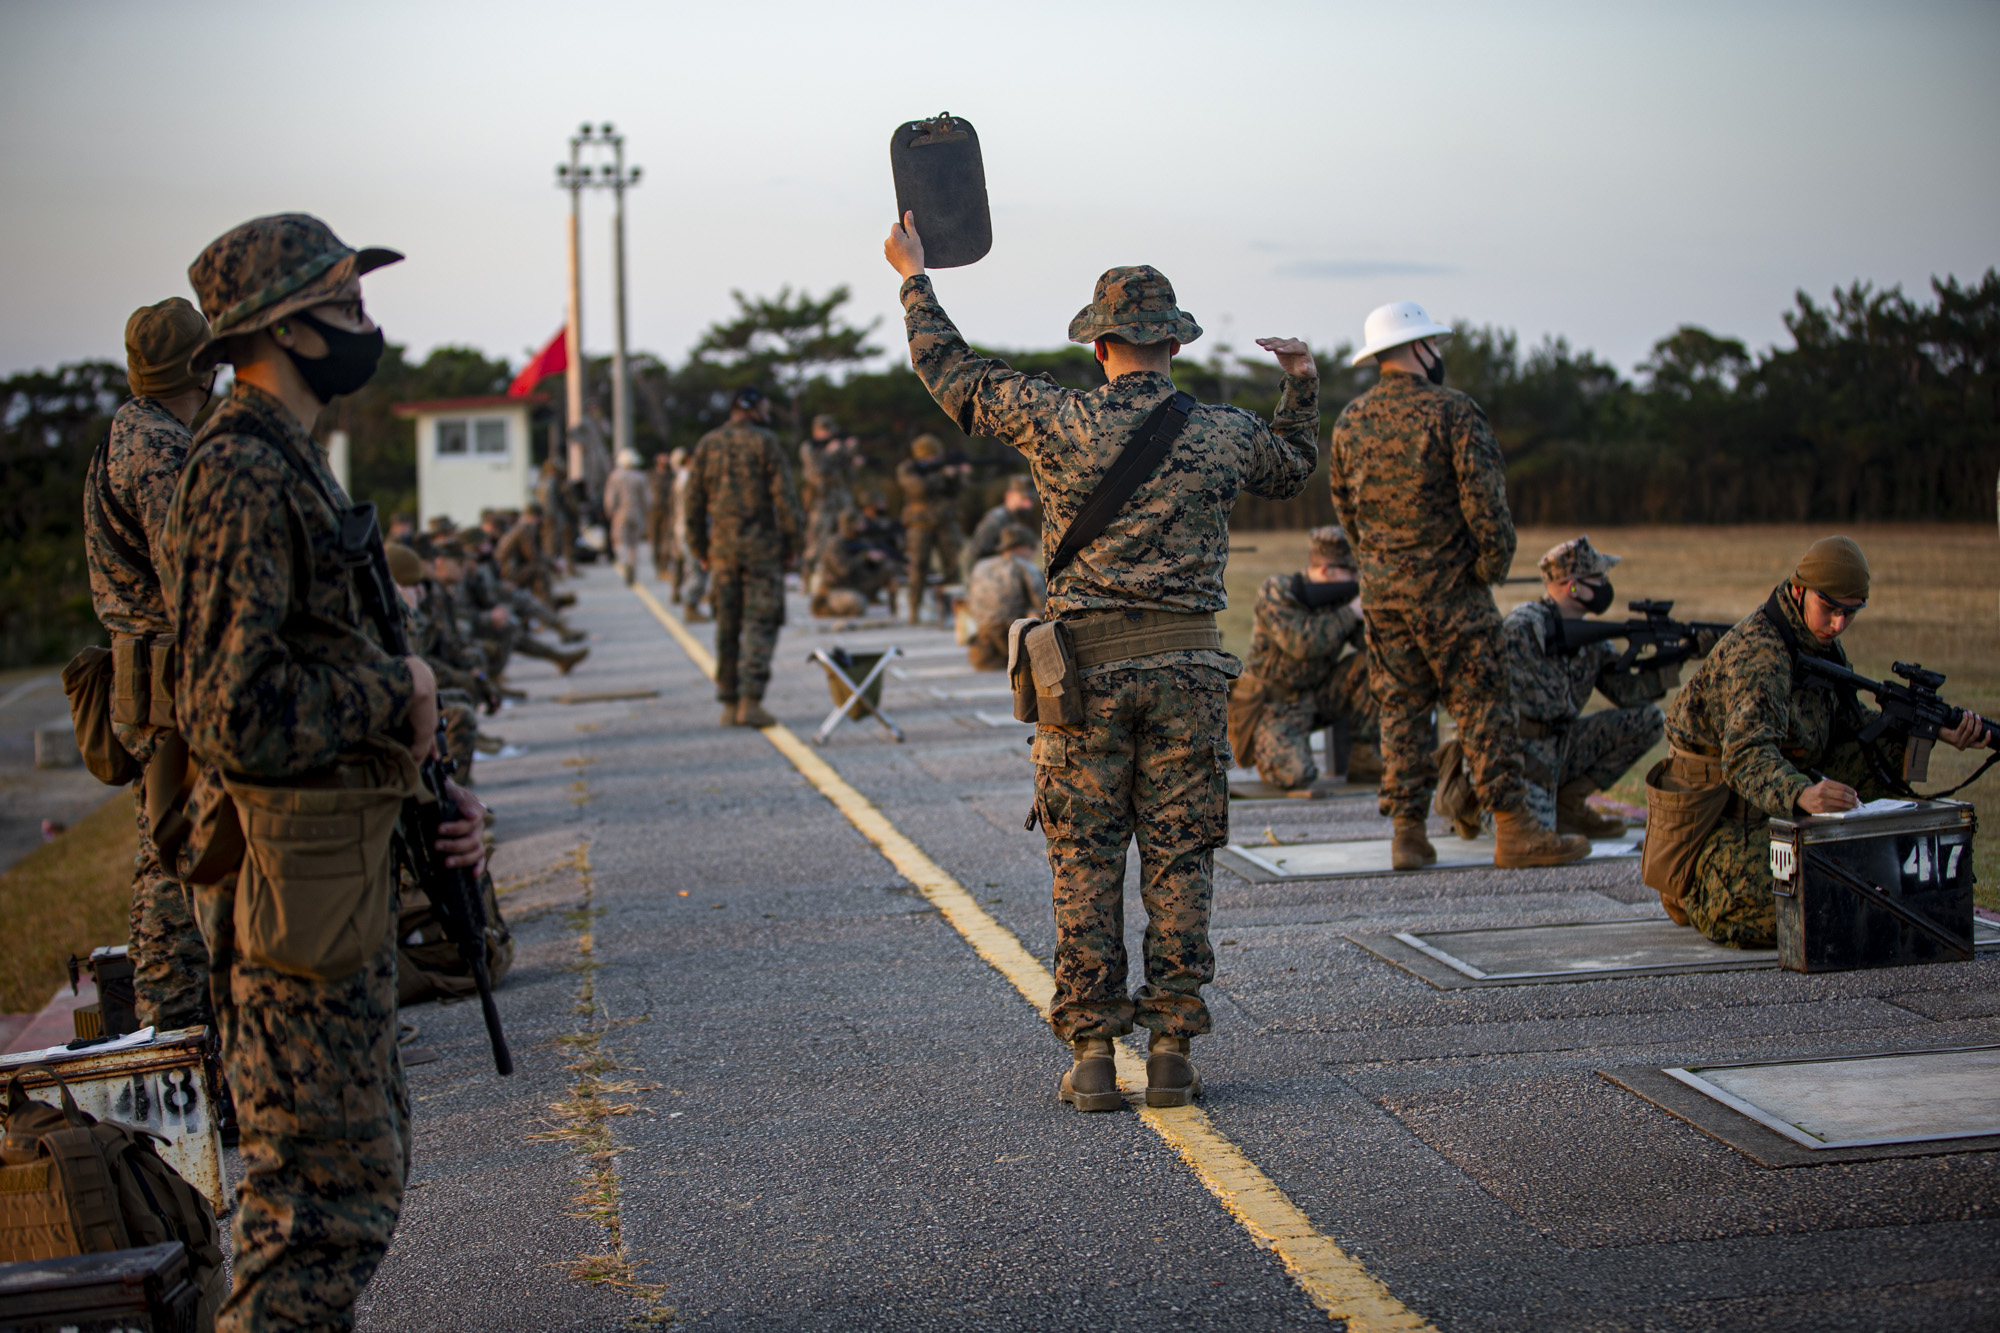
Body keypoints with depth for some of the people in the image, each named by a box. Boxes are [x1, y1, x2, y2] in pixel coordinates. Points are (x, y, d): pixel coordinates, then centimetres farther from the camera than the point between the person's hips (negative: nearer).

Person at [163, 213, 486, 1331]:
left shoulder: (291, 465, 16)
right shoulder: (243, 478, -18)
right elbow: (238, 715, -26)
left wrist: (430, 788, 12)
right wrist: (395, 691, -12)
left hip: (342, 866, 10)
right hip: (296, 875, -10)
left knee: (366, 1163, 19)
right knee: (333, 1193, -5)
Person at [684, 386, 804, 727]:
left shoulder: (707, 445, 8)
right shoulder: (764, 442, -4)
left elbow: (694, 502, 9)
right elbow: (783, 495, -7)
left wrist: (700, 549, 16)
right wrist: (792, 542, 1)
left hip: (722, 546, 4)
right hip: (761, 545, -4)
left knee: (727, 626, 9)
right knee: (760, 623, -3)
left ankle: (729, 704, 10)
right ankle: (750, 701, -13)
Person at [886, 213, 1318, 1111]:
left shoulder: (1056, 421, -5)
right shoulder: (1224, 434, 2)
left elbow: (953, 373, 10)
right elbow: (1293, 466, 25)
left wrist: (915, 279, 24)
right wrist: (1303, 385, 37)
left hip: (1087, 666, -1)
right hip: (1185, 665, 1)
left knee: (1086, 864, 5)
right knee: (1179, 859, 7)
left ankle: (1091, 1055, 7)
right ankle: (1172, 1051, 8)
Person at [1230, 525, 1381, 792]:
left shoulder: (1339, 597, 2)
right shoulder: (1277, 591, -16)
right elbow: (1302, 643, -30)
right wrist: (1350, 613, -23)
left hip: (1315, 695, 6)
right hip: (1272, 706, -6)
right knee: (1296, 776, -29)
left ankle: (1365, 760, -4)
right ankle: (1269, 750, 8)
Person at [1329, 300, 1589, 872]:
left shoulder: (1350, 422, 8)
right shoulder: (1452, 411, -11)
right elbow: (1484, 499, -14)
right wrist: (1494, 562, -2)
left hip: (1381, 589, 6)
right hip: (1448, 587, -6)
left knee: (1401, 707, 10)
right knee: (1482, 703, -2)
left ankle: (1408, 833, 8)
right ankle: (1513, 830, -3)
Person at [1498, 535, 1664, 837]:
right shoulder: (1523, 627, -18)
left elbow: (1632, 696, 0)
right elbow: (1548, 704, -23)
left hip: (1558, 747, 8)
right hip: (1515, 752, -8)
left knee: (1648, 718, 0)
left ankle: (1567, 804, 3)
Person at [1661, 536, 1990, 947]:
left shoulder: (1821, 642, 4)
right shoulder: (1758, 654, -26)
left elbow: (1854, 723, 10)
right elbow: (1747, 755, -40)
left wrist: (1935, 731, -4)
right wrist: (1801, 794, -60)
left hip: (1779, 801, 9)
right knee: (1772, 921, -28)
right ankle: (1696, 887, 7)